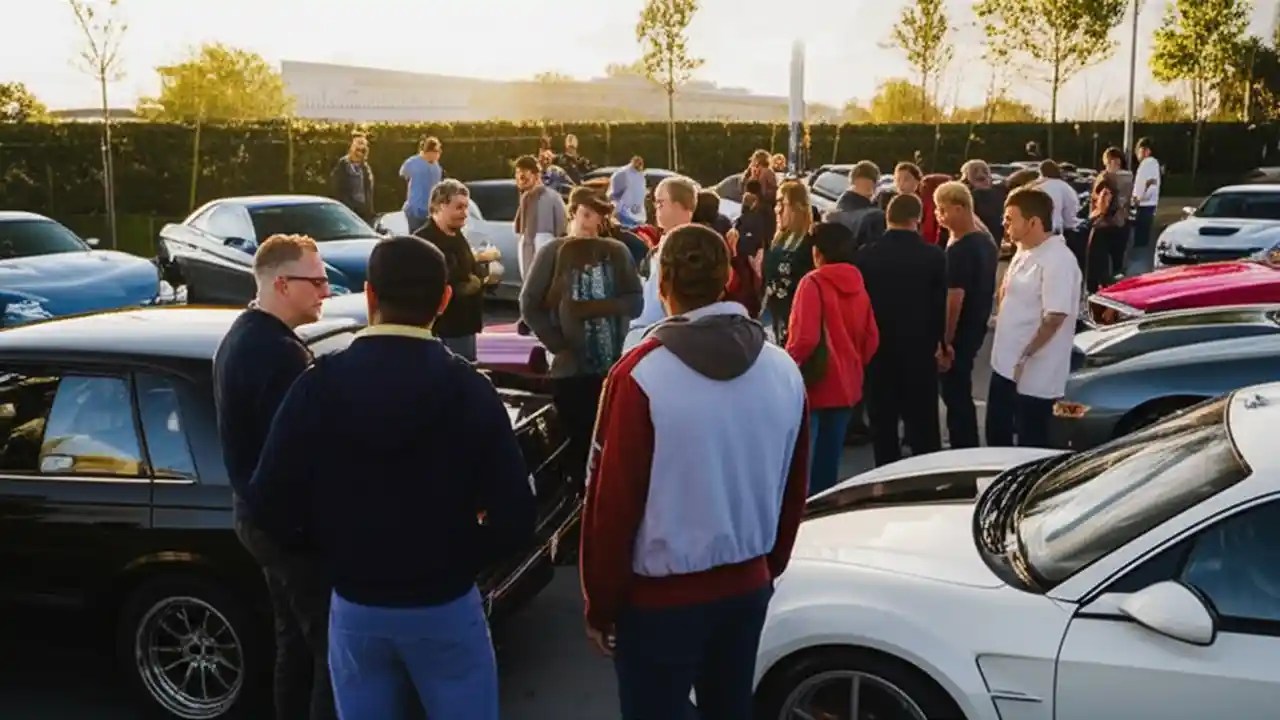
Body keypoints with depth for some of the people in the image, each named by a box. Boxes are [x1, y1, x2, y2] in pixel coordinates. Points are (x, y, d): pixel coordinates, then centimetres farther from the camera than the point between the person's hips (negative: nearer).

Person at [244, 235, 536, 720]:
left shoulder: (317, 386, -9)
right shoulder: (469, 388, -13)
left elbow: (271, 505, -8)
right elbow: (514, 518, -16)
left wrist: (332, 550, 9)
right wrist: (461, 558, 3)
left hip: (354, 607, 2)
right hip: (446, 607, -2)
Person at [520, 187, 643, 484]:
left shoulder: (617, 252, 5)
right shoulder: (552, 253, 1)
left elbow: (636, 302, 0)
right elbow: (529, 305, -2)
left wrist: (598, 306, -16)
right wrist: (557, 344, -10)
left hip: (614, 365, 2)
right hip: (570, 366, -1)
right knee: (579, 444, 5)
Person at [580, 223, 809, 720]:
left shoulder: (640, 375, -18)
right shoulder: (784, 369, -2)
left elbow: (611, 501, -15)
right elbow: (793, 492, 7)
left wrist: (600, 604, -3)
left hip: (660, 596, -5)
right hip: (748, 587, 5)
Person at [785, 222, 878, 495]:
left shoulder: (814, 282, -13)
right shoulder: (858, 286, 7)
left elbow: (804, 338, -20)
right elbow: (871, 339, 10)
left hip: (815, 387, -7)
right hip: (846, 387, 7)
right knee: (828, 464, 15)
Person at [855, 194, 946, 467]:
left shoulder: (866, 255, -7)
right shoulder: (934, 256, -8)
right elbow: (941, 304, -1)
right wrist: (937, 340, 13)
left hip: (878, 348, 0)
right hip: (920, 349, 0)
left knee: (883, 423, 9)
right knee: (923, 424, 8)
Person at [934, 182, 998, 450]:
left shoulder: (958, 250, -22)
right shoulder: (987, 242, 9)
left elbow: (955, 298, -24)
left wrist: (945, 342, -21)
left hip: (958, 333, -10)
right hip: (976, 328, 10)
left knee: (955, 397, 0)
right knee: (961, 395, 20)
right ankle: (969, 450, 29)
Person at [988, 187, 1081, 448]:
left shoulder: (1058, 261, -22)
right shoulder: (1024, 252, 8)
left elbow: (1055, 317, -26)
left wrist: (1025, 356, -21)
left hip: (1033, 374, -9)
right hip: (1005, 364, 9)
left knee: (1031, 444, 4)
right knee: (996, 433, 20)